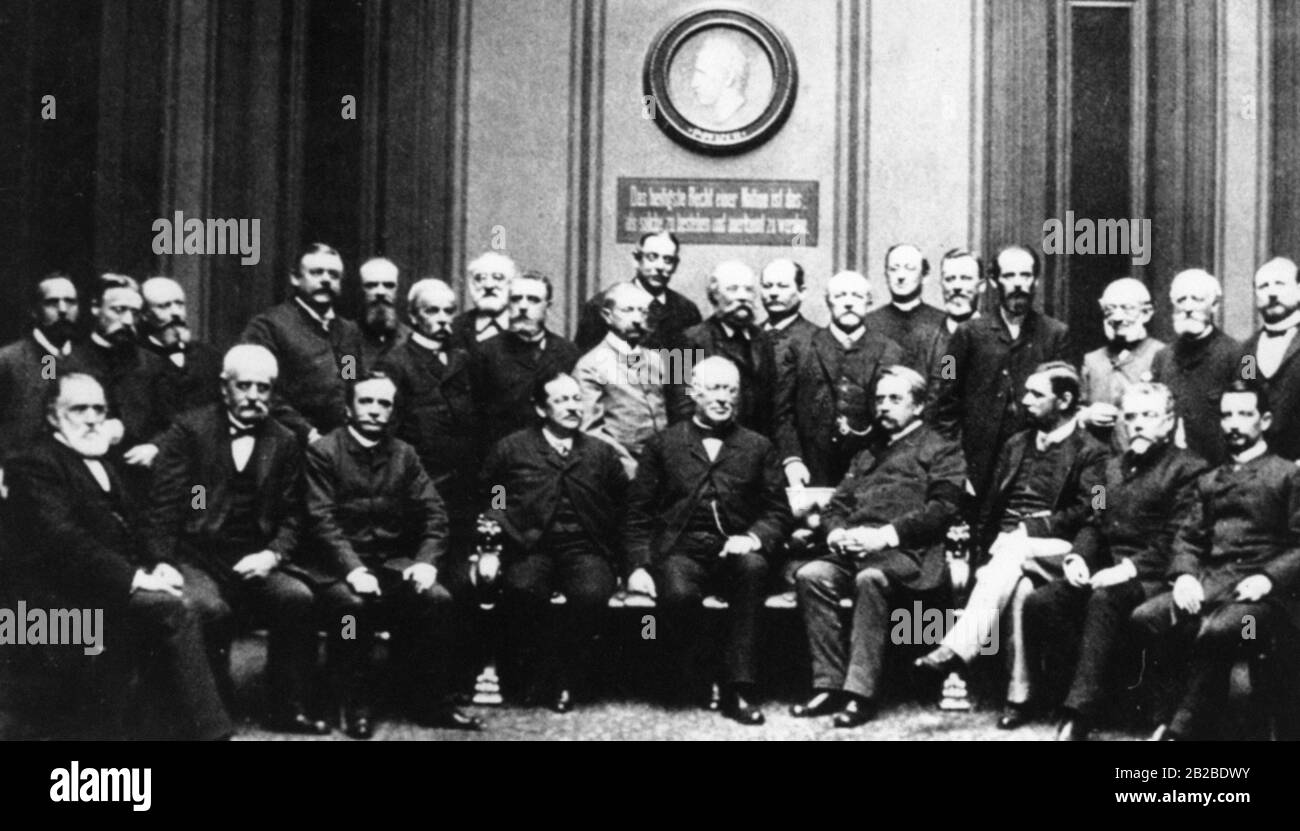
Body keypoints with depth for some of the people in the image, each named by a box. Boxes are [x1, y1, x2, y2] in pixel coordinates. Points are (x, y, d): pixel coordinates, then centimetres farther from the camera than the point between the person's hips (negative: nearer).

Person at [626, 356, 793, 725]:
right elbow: (638, 514, 10)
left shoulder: (757, 447, 16)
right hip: (680, 551, -1)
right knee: (679, 593, -35)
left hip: (734, 551, 1)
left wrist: (754, 538, -11)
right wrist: (638, 565, -4)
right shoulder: (663, 444, 14)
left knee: (753, 566, -35)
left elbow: (780, 513, 10)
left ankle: (737, 689, -31)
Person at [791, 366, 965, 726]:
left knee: (870, 579, -37)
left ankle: (862, 693, -34)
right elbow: (837, 503, 25)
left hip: (906, 552, -5)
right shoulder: (867, 454, 31)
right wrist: (837, 530, 0)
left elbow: (941, 509, -3)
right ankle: (830, 685, -21)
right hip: (854, 549, 6)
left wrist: (885, 534, -14)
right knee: (811, 575, -25)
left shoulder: (941, 451, 12)